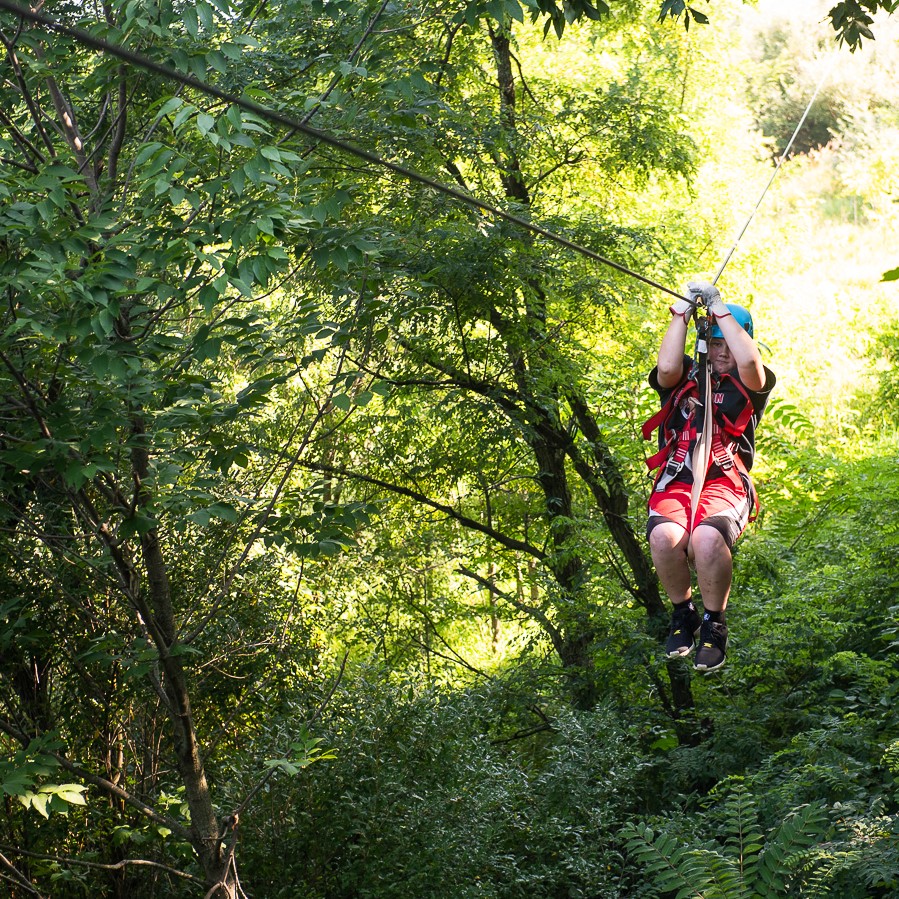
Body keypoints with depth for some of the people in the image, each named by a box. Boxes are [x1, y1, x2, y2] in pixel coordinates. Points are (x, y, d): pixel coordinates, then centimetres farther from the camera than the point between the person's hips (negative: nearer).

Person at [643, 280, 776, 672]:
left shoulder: (750, 386, 13)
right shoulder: (685, 377, 17)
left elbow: (748, 361, -11)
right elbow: (667, 367, -8)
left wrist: (719, 309, -3)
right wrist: (682, 311, -3)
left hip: (725, 484, -1)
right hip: (675, 484, 2)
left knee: (707, 537, -36)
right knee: (664, 536, -33)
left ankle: (714, 625, -11)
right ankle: (682, 614, -4)